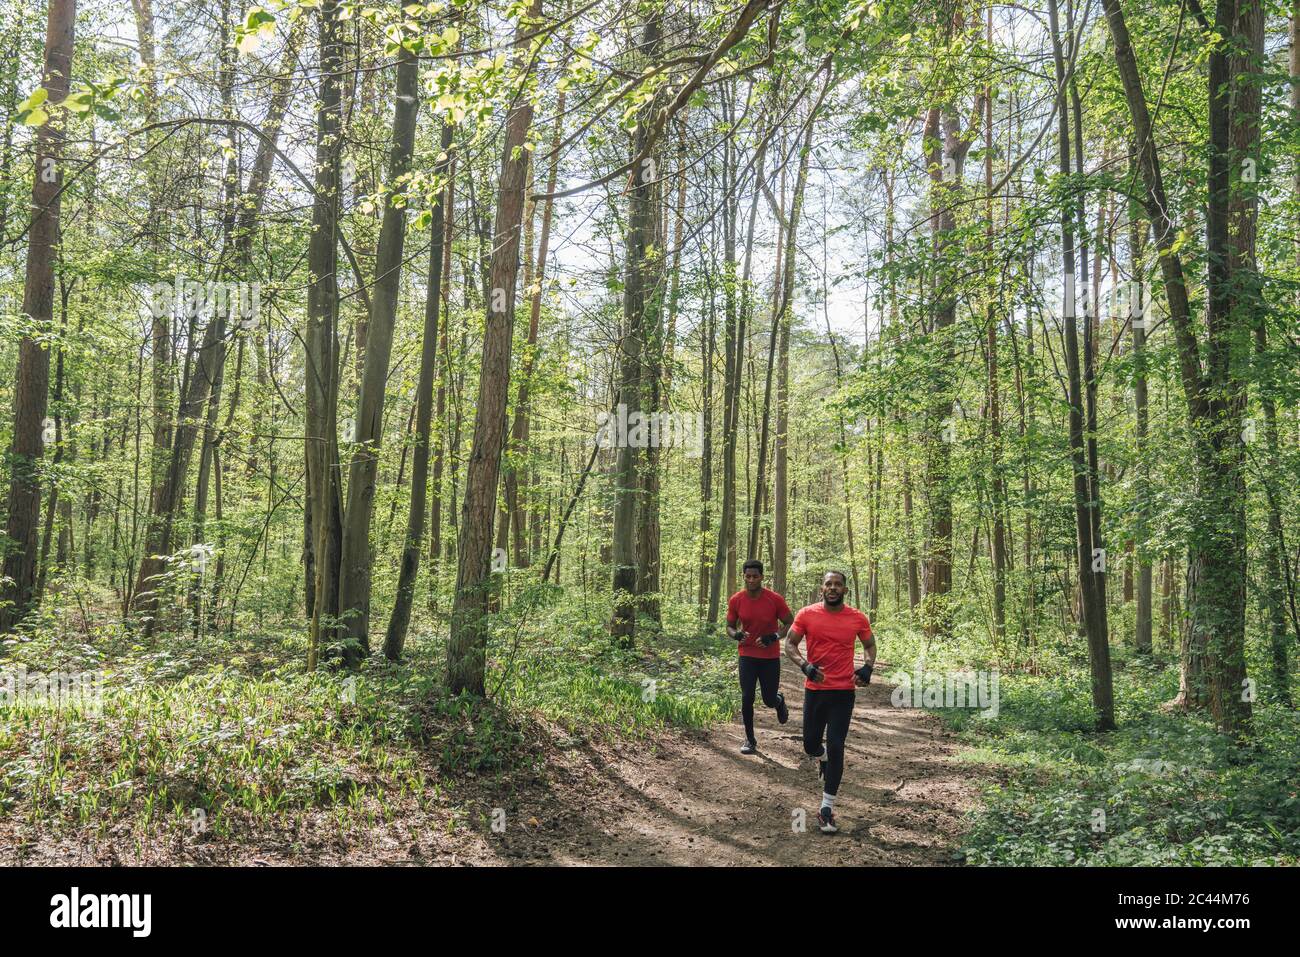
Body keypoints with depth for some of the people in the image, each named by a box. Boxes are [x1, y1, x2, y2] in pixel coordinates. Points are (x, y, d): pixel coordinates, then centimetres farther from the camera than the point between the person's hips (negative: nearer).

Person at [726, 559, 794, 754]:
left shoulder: (775, 599, -13)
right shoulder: (736, 600, -7)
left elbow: (790, 624, -4)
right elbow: (729, 627, 4)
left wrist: (774, 637, -21)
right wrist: (736, 634, -19)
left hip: (770, 656, -1)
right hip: (747, 655, 1)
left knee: (769, 700, 6)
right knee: (746, 698, -5)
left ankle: (780, 701, 44)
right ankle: (750, 740, 13)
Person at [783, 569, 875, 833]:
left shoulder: (858, 618, -2)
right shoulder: (806, 615, -4)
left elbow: (869, 645, 14)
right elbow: (790, 644, 0)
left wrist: (867, 667, -6)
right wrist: (805, 666, -18)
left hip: (844, 692, -1)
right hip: (814, 690, 1)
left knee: (835, 747, -6)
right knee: (810, 745, 11)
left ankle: (827, 809, 3)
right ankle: (824, 757, 51)